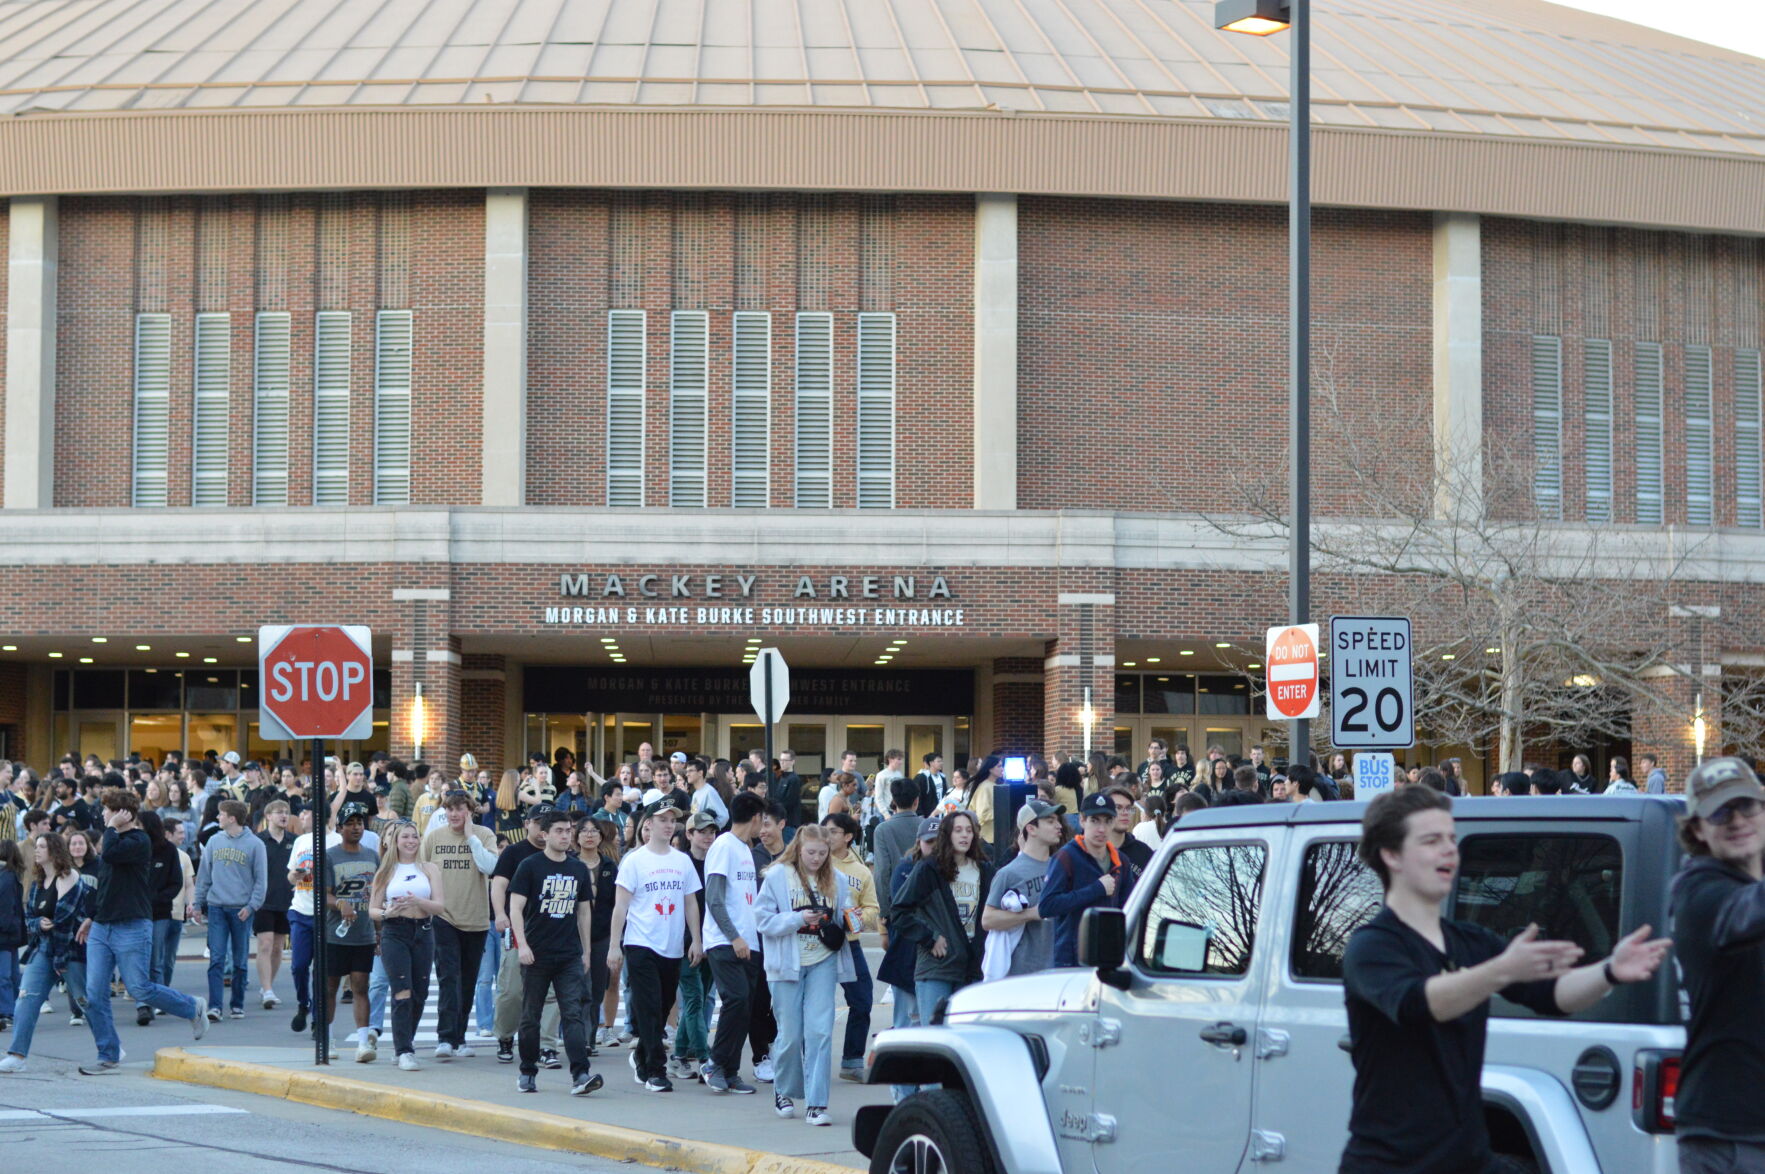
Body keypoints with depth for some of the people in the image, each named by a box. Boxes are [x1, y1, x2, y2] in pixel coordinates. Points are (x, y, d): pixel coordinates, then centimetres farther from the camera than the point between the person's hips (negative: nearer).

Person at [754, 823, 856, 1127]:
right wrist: (797, 919, -18)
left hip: (823, 963, 2)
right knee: (790, 1034, 3)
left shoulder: (835, 880, 9)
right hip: (788, 964, -2)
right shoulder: (778, 876, -1)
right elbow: (763, 919, -5)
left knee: (820, 1031, -9)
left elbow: (842, 920, 18)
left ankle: (816, 1103, -8)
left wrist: (849, 922, -4)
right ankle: (783, 1092, 27)